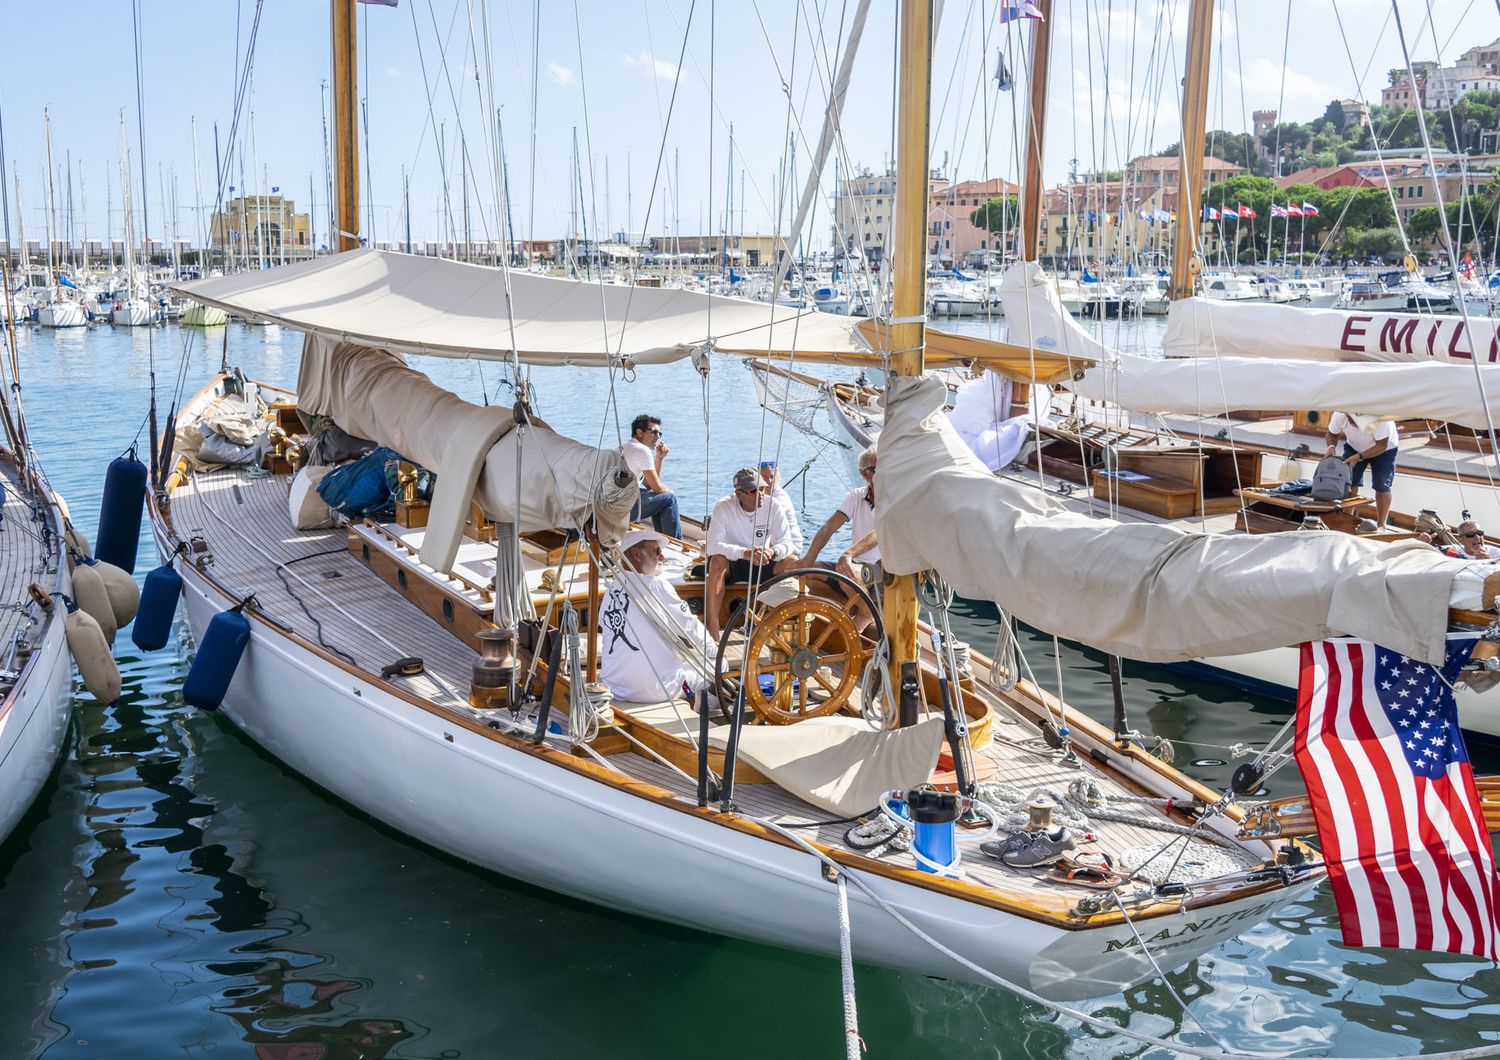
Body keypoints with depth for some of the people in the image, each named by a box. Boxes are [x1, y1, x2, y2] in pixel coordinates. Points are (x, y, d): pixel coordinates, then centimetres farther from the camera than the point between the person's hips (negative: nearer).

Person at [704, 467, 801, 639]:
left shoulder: (773, 507, -11)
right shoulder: (724, 507, -19)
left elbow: (786, 543, -14)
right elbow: (713, 545, -29)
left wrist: (773, 551, -40)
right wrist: (745, 552, -45)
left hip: (762, 564, 3)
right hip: (732, 563, -3)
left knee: (793, 561, -23)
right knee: (718, 560, -36)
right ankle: (712, 629, -36)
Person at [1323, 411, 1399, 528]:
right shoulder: (1339, 415, -29)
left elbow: (1382, 446, -31)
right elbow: (1331, 434, -9)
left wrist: (1359, 457, -40)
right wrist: (1331, 446, -31)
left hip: (1385, 448, -3)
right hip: (1354, 446, 3)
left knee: (1382, 485, -8)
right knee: (1349, 482, -7)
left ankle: (1381, 525, 1)